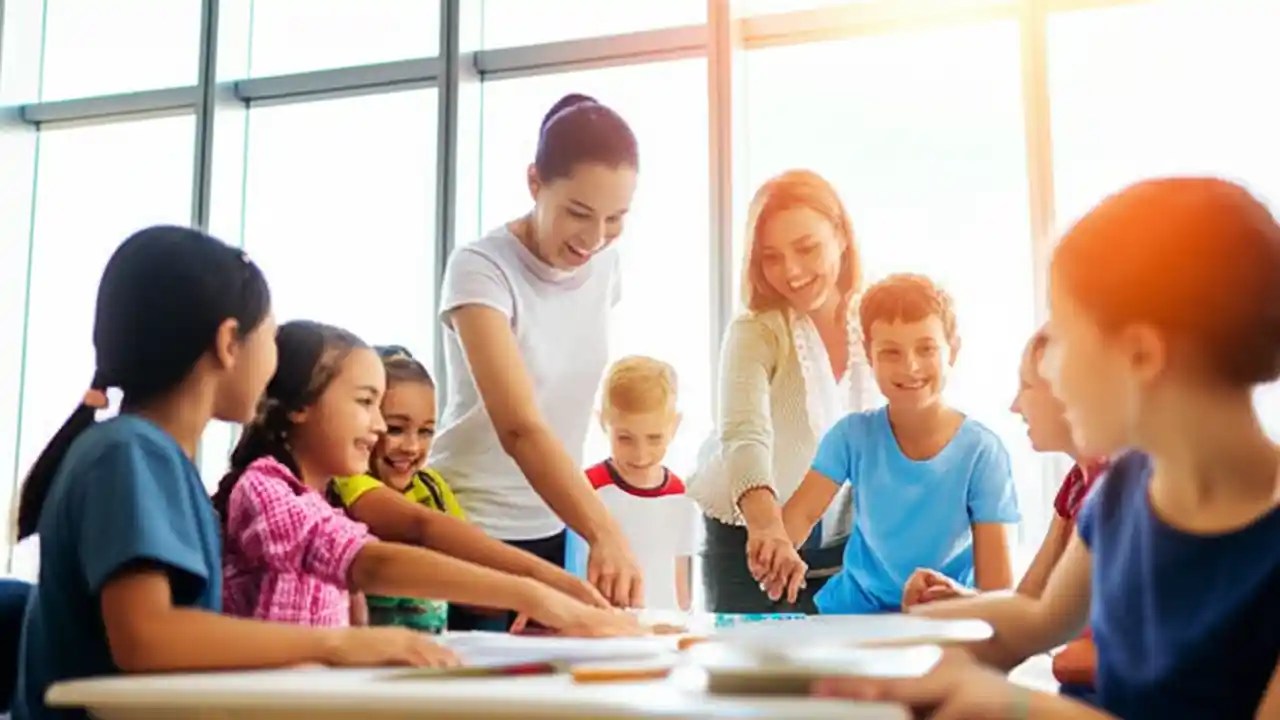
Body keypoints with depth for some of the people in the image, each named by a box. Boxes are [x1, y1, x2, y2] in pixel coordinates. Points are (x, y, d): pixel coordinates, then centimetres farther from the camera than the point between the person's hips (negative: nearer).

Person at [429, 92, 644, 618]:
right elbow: (519, 426, -32)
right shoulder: (481, 269, -20)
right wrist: (604, 534, -44)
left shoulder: (605, 264, -1)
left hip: (550, 529, 6)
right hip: (468, 528, -5)